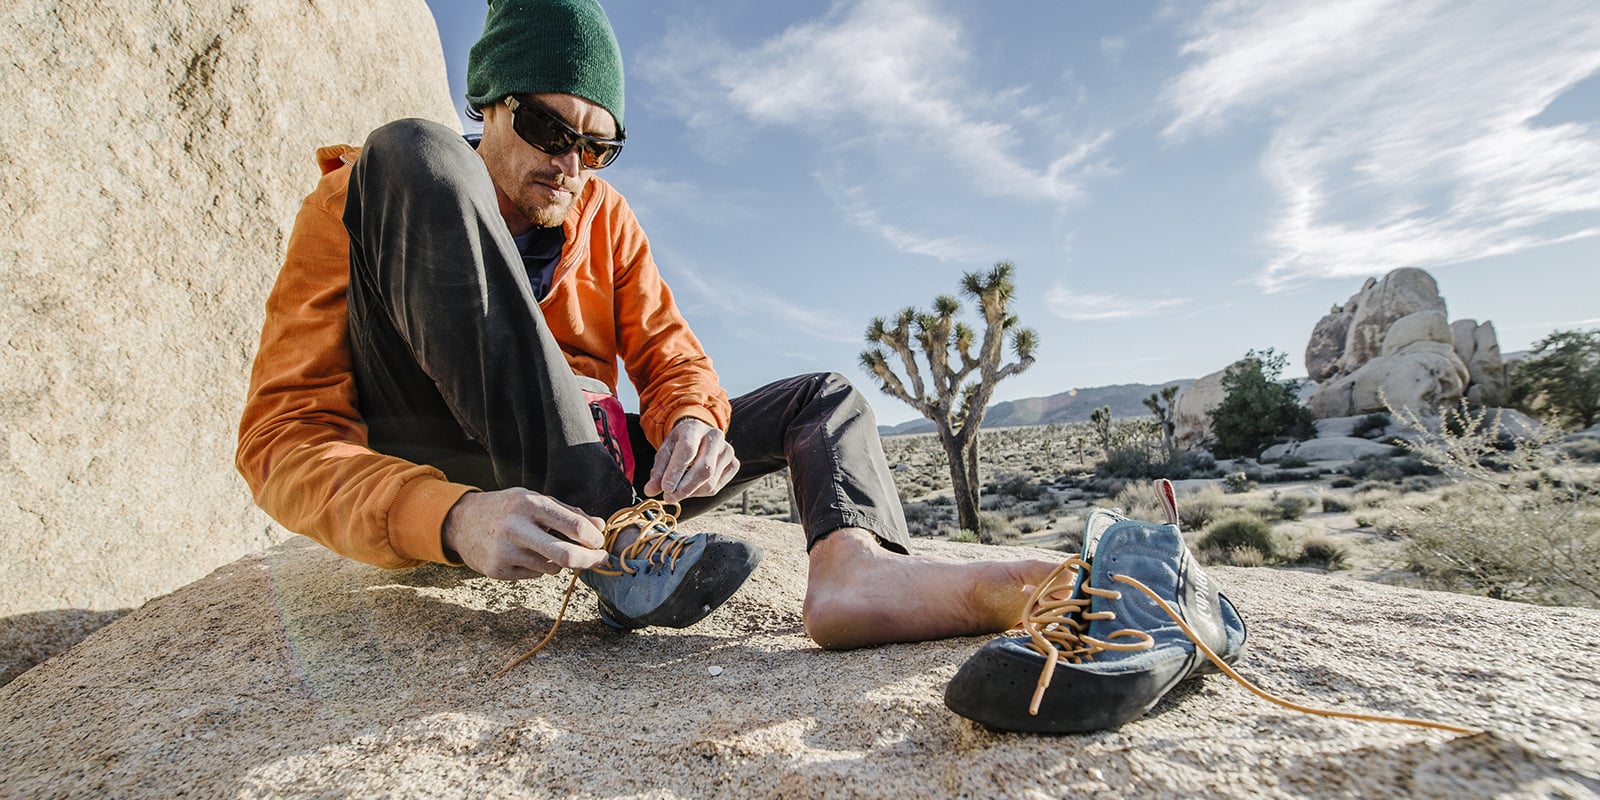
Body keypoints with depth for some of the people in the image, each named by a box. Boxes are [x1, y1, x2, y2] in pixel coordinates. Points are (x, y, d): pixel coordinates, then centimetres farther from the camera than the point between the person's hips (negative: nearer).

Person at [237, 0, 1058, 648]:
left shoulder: (604, 216, 12)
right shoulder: (355, 199, -2)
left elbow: (666, 348, 4)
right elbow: (285, 435, -13)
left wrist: (694, 420, -22)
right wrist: (449, 518, -34)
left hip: (584, 473, 5)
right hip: (432, 472, -4)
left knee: (822, 397, 2)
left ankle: (855, 567, -36)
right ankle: (615, 545, -32)